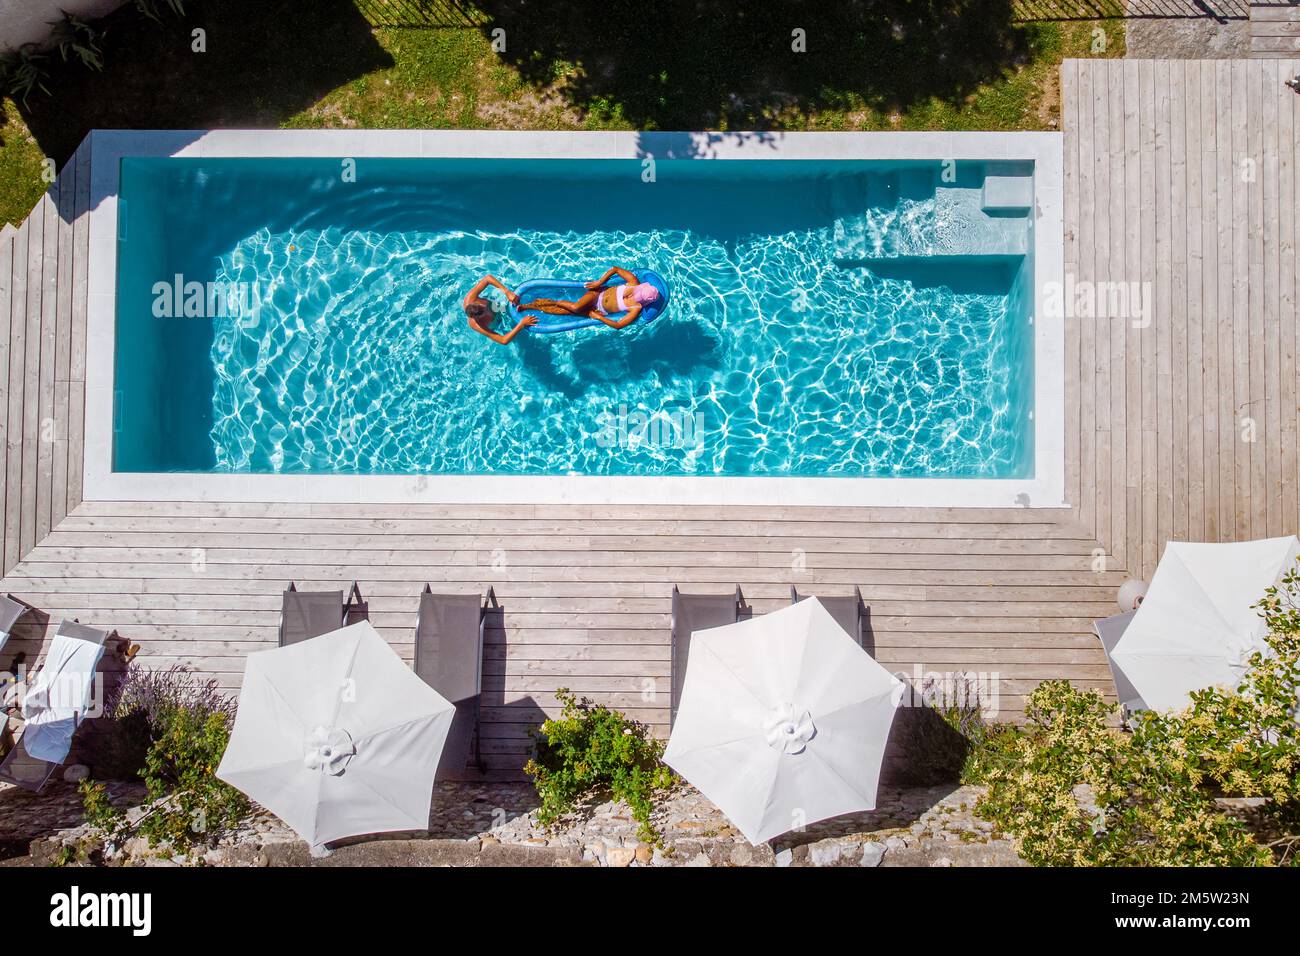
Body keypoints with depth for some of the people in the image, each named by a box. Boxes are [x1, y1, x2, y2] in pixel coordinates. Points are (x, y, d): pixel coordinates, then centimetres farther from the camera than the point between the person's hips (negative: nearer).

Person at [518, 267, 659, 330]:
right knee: (576, 306, -28)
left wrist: (598, 317, -18)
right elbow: (615, 269, -1)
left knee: (575, 309, -18)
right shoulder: (634, 282, -13)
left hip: (600, 311, -1)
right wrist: (599, 282, -8)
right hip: (599, 293, 1)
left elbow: (619, 325, -21)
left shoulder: (636, 309, -20)